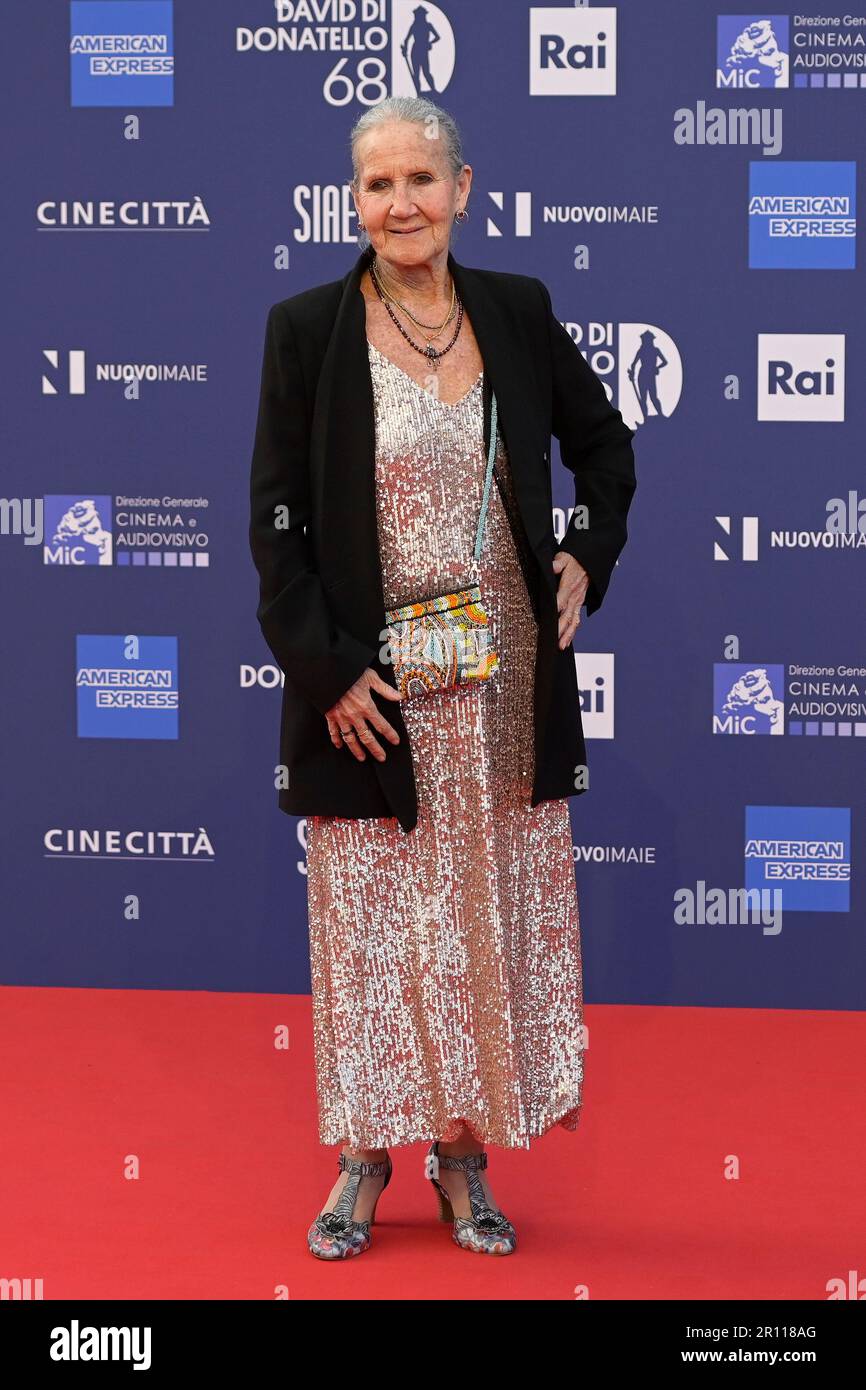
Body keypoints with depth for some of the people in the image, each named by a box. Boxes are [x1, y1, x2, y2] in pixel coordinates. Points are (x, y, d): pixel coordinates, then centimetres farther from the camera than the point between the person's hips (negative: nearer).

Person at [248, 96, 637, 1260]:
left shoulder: (519, 313, 3)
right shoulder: (306, 329, -5)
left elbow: (602, 439, 19)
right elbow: (276, 520, -5)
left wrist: (589, 557, 6)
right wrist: (327, 671, -11)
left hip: (506, 684, 3)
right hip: (371, 685, -2)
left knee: (495, 920, 7)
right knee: (369, 922, 3)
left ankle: (467, 1154, 20)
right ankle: (367, 1155, 17)